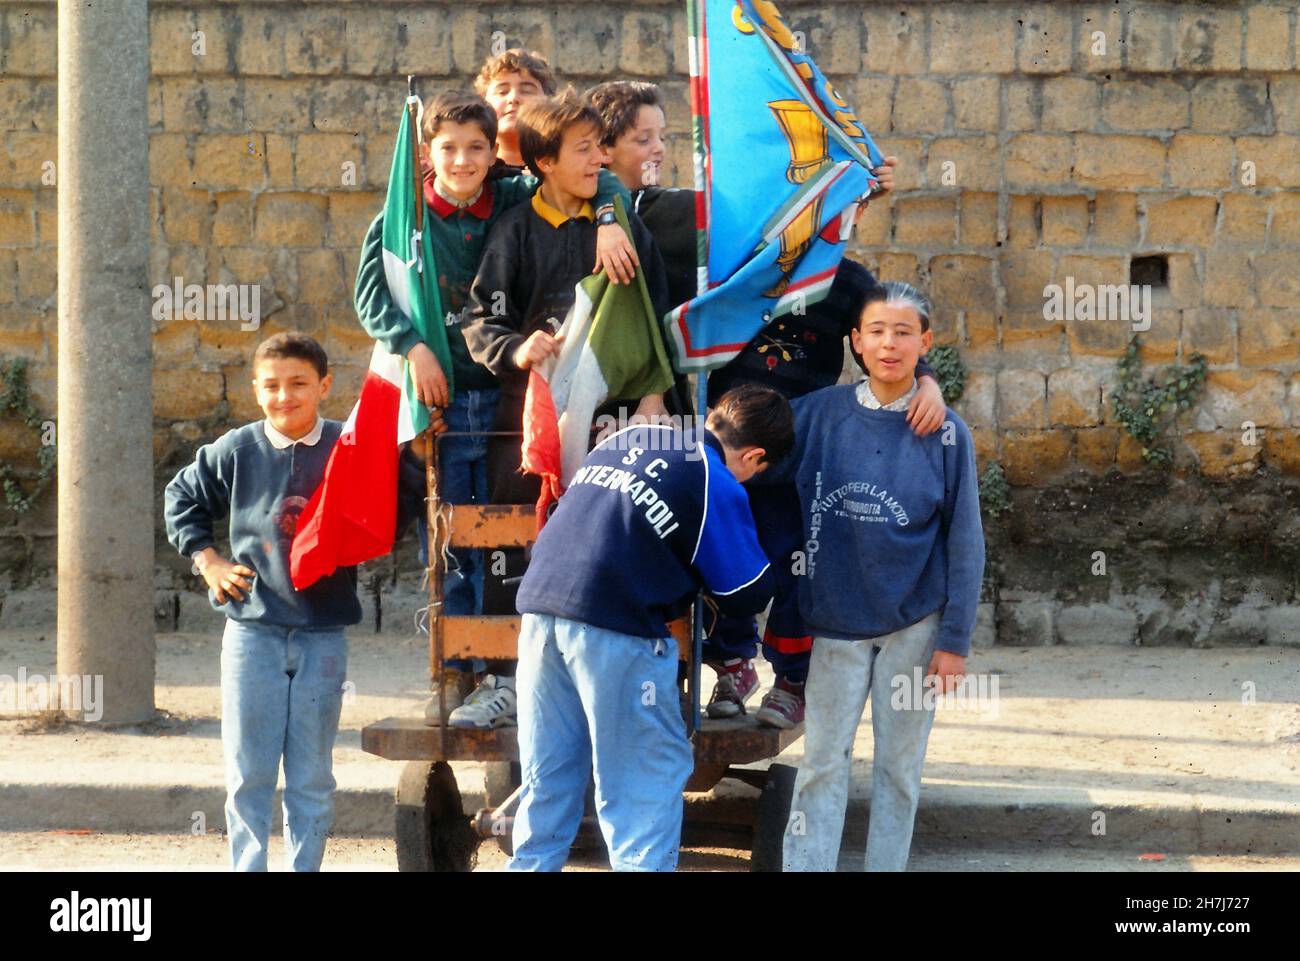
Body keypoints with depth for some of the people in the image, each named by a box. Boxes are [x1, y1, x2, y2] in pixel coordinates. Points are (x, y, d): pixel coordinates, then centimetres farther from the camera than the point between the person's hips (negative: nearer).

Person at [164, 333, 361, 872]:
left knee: (312, 777, 7)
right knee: (248, 773, 3)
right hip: (252, 630, 0)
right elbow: (182, 499, 14)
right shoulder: (236, 452, 0)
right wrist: (208, 561, 5)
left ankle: (306, 867, 16)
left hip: (323, 634, 0)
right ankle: (247, 867, 11)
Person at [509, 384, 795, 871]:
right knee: (648, 776, 5)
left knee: (548, 777, 16)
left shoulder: (627, 438, 18)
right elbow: (748, 594, 4)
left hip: (541, 599, 6)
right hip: (615, 628, -6)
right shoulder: (718, 487, -1)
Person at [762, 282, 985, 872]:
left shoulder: (945, 433, -4)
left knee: (899, 765, 7)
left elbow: (965, 542, -2)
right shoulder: (819, 414, -3)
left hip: (915, 623, 0)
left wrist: (954, 642, -4)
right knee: (823, 762, 1)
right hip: (836, 622, 0)